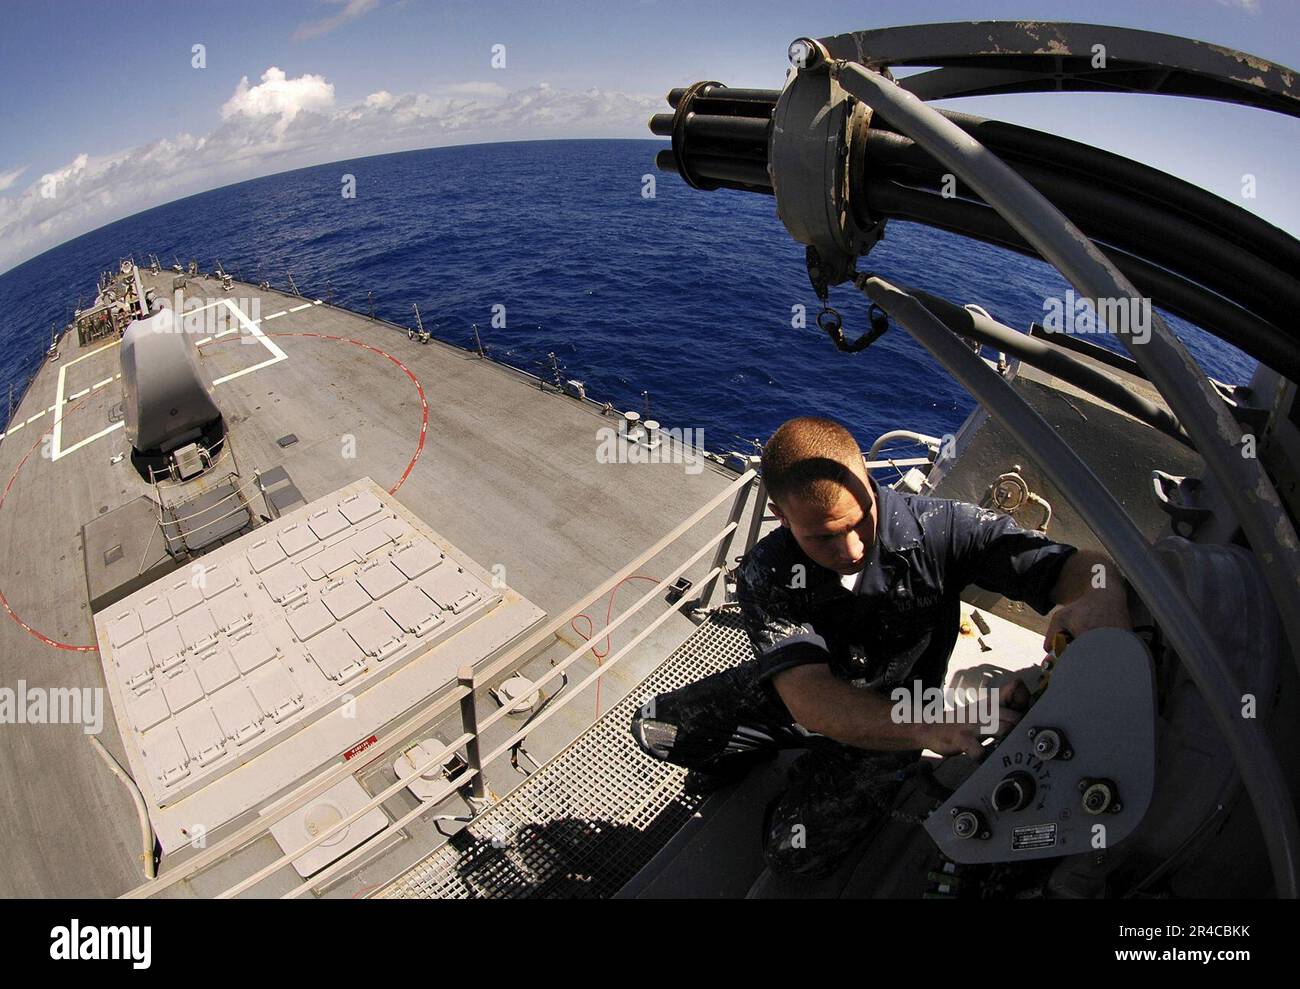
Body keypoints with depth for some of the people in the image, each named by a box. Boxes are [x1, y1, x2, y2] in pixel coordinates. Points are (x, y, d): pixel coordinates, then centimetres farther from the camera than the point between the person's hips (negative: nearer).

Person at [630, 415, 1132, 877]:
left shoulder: (938, 528, -30)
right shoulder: (766, 576, -29)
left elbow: (1077, 565, -28)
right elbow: (810, 700, -40)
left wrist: (1102, 601, -55)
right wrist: (930, 728, -58)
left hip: (892, 714, -1)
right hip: (799, 697, 2)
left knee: (794, 851, -19)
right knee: (654, 727, -2)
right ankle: (753, 753, 26)